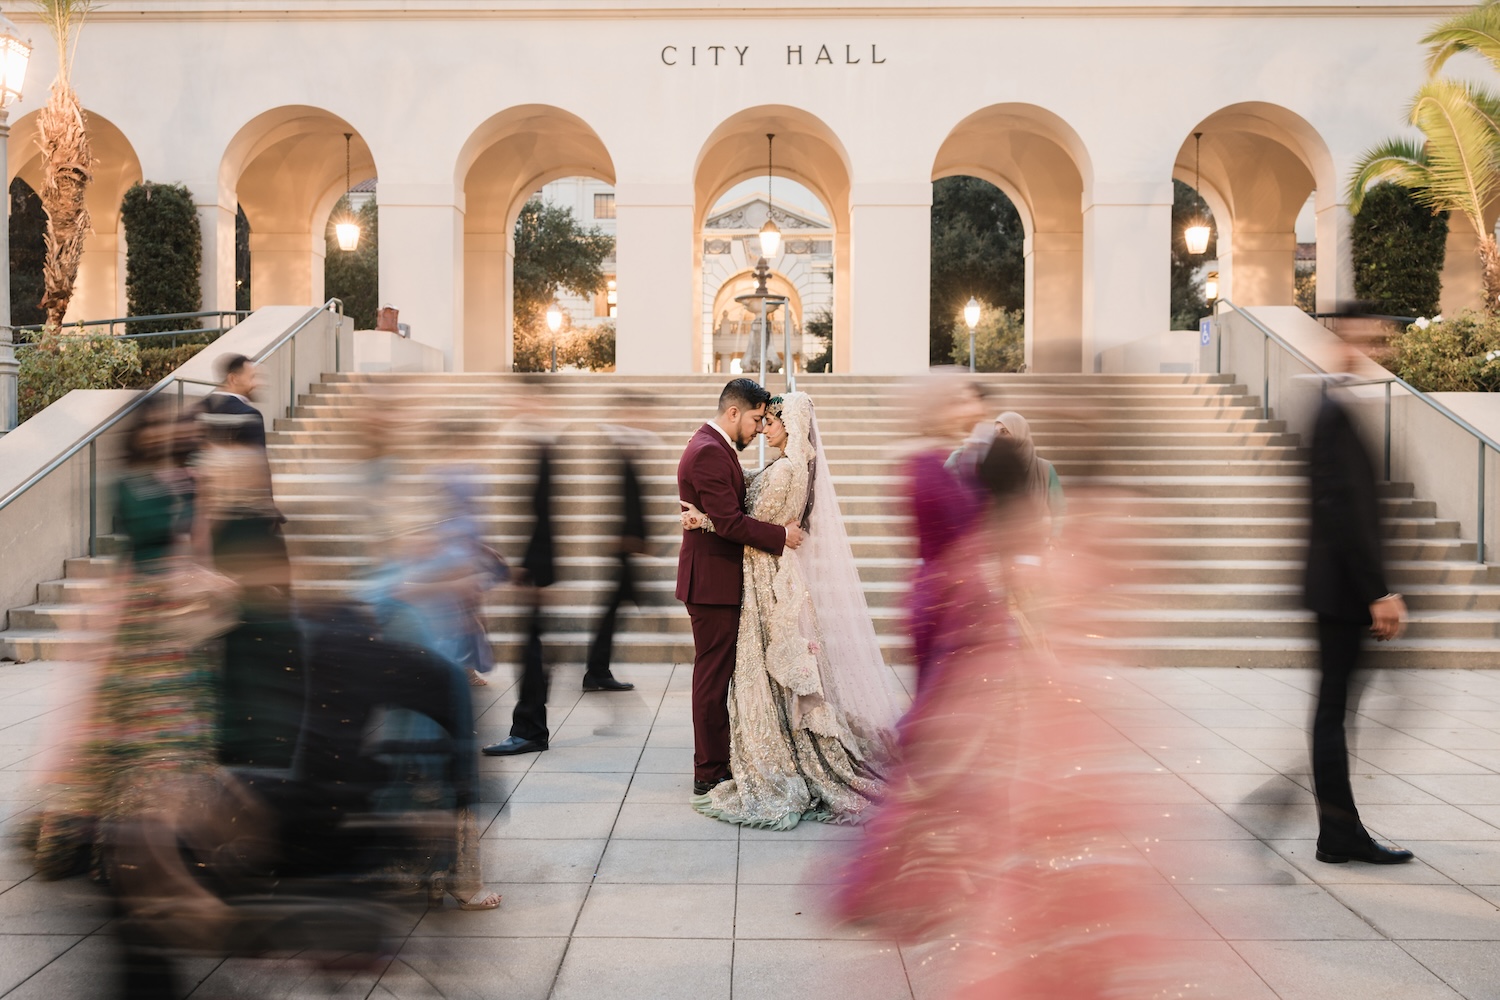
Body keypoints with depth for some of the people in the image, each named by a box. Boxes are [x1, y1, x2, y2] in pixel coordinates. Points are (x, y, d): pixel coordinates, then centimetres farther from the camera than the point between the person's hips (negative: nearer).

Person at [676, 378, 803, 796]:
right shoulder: (709, 452, -19)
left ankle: (714, 763, 26)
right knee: (713, 676, -3)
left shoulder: (717, 448, 16)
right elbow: (728, 521, -25)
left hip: (718, 580, 11)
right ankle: (710, 774, 6)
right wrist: (781, 535, -17)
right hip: (712, 582, -11)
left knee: (716, 675, 16)